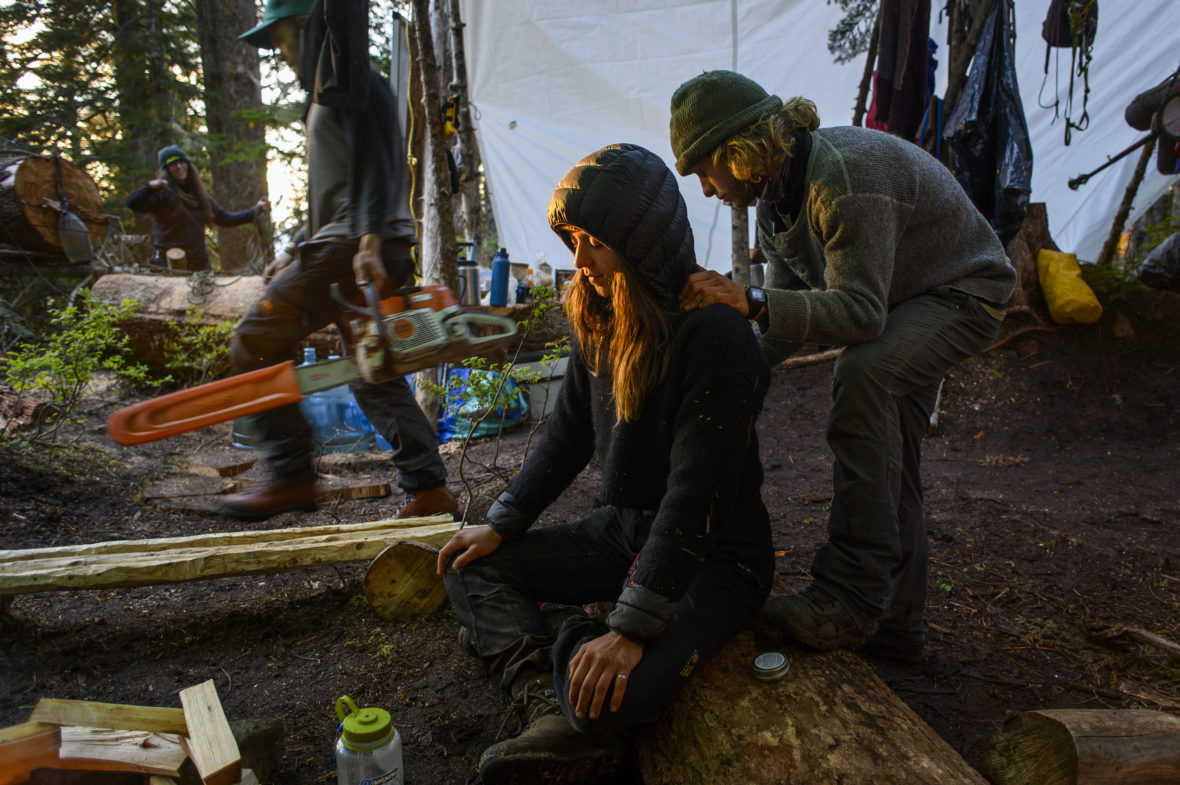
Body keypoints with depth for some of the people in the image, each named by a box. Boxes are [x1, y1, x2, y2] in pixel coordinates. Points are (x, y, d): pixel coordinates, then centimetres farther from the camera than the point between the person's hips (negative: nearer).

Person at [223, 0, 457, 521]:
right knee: (373, 376, 10)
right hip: (354, 247, 10)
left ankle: (291, 477, -3)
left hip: (355, 246, -10)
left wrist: (369, 243, -29)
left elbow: (373, 160, -18)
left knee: (256, 345, -4)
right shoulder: (323, 99, 28)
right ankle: (429, 490, 8)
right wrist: (298, 253, 27)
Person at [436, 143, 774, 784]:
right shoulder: (601, 317, 1)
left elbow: (697, 496, -28)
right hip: (622, 530, 8)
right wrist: (502, 524, 3)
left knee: (610, 695, -30)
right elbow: (568, 434, 10)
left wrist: (630, 628, -29)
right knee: (472, 566, 0)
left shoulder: (717, 336, -24)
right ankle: (557, 712, -13)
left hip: (716, 556, -7)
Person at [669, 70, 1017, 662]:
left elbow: (859, 312, -36)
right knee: (888, 462, 9)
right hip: (900, 299, 9)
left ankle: (851, 598, -31)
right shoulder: (776, 195, -3)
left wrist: (750, 301, -45)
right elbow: (794, 312, -1)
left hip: (963, 291, -9)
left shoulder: (845, 178, -33)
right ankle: (895, 627, 23)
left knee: (863, 373, -36)